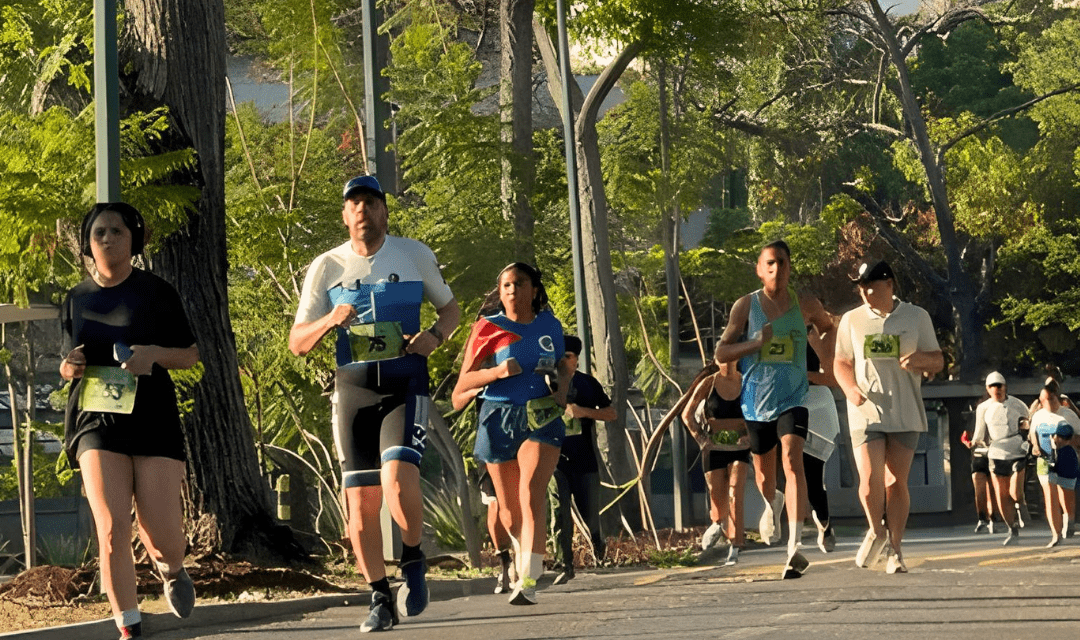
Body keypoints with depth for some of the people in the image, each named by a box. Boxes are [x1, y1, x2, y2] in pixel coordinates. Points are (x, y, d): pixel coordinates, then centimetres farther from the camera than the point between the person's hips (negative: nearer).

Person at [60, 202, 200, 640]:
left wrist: (156, 354, -14)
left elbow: (191, 354, 6)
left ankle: (170, 569, 33)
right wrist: (68, 368, -1)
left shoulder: (156, 293, 2)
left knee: (163, 537, -6)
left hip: (153, 419, -2)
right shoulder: (76, 300, 11)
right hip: (97, 421, 2)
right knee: (112, 529, -14)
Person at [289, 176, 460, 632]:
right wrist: (330, 321, -15)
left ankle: (412, 562, 6)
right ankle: (380, 599, 17)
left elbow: (451, 309, 17)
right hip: (353, 389, 2)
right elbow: (297, 343, 5)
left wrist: (434, 336, -5)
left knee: (399, 484, -22)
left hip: (405, 384, -2)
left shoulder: (414, 255, 5)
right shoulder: (326, 267, 5)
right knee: (361, 504, 1)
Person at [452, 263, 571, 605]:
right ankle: (525, 553, 39)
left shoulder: (550, 325, 9)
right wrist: (498, 372, -15)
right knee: (509, 509, 8)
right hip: (499, 419, 0)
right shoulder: (487, 328, 1)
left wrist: (562, 388, 3)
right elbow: (464, 381, 2)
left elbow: (562, 366, 25)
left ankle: (528, 581, -24)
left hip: (542, 418, 0)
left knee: (531, 496, -20)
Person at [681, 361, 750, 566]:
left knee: (735, 495, -15)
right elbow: (687, 414, 5)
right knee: (718, 497, 6)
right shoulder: (708, 383, -3)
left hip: (739, 449, 0)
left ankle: (735, 549, -15)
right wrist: (701, 439, -4)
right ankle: (718, 524, 40)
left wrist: (751, 434, -4)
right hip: (714, 449, 1)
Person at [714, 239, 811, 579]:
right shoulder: (746, 306, -1)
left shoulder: (803, 305, 3)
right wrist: (757, 342, -19)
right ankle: (772, 504, 55)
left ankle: (794, 546, -30)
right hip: (757, 400, 1)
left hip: (792, 398, -1)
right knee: (764, 475, 17)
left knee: (792, 462, -23)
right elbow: (721, 352, -3)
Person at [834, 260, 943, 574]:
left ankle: (894, 549, 14)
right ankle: (876, 531, 15)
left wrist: (920, 359, -15)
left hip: (905, 413, 0)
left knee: (896, 483, 1)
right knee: (870, 481, -12)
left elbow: (938, 361, 9)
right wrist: (851, 389, -7)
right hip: (866, 413, 0)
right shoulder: (852, 320, 7)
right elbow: (841, 362, 13)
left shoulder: (916, 317, 4)